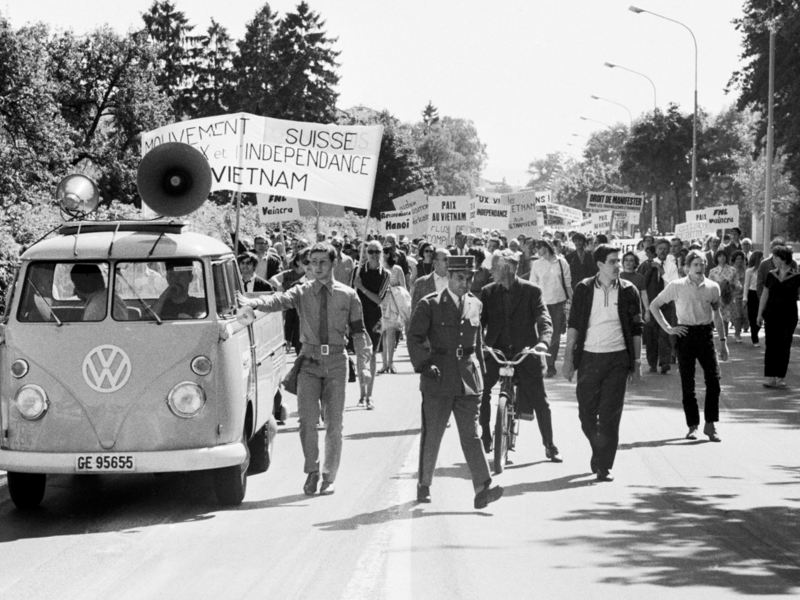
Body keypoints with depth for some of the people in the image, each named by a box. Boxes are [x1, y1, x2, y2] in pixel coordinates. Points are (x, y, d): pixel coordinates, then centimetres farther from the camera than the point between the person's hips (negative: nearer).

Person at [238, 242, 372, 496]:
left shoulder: (348, 296, 4)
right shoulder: (302, 293, 2)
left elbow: (358, 332, 7)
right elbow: (278, 300, -17)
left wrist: (364, 365, -2)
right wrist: (252, 303, -37)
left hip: (336, 361, 0)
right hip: (309, 361, 0)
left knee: (334, 424, 3)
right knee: (308, 421, -8)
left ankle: (329, 477, 15)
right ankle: (312, 472, 9)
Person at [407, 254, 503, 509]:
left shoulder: (475, 305, 12)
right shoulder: (429, 305, -2)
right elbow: (414, 338, -3)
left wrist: (480, 371, 21)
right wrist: (423, 364, -14)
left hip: (468, 379, 3)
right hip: (438, 378, -3)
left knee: (471, 434, -5)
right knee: (431, 436, 6)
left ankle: (482, 489, -14)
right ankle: (424, 485, 22)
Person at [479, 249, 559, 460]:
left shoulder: (531, 291, -3)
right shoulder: (488, 292, 5)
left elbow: (544, 320, -10)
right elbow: (480, 321, 2)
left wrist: (544, 341, -30)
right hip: (495, 350, 2)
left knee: (539, 399, -1)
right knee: (480, 391, -13)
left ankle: (549, 445, 13)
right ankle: (485, 438, 6)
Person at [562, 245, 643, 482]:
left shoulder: (628, 291, 3)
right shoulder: (584, 289, 2)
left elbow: (636, 329, 8)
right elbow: (573, 325, 4)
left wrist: (636, 361, 4)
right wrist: (568, 358, -2)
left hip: (617, 358, -1)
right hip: (589, 357, 1)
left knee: (610, 415, -5)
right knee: (586, 413, 6)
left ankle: (604, 467, 1)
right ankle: (598, 451, 32)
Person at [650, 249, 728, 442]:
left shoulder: (712, 287, 5)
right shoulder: (676, 286, -2)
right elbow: (654, 305, 6)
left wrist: (723, 341, 17)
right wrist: (667, 328, -2)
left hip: (705, 334, 1)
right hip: (686, 334, -1)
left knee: (713, 380, -8)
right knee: (687, 383, 2)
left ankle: (710, 424, 1)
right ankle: (693, 425, 13)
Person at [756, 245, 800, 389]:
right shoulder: (771, 275, 5)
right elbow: (765, 295, 11)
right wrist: (760, 313, 8)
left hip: (788, 316, -2)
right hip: (771, 315, 2)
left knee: (784, 347, 3)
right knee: (770, 346, -2)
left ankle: (780, 377, 10)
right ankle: (770, 377, -1)